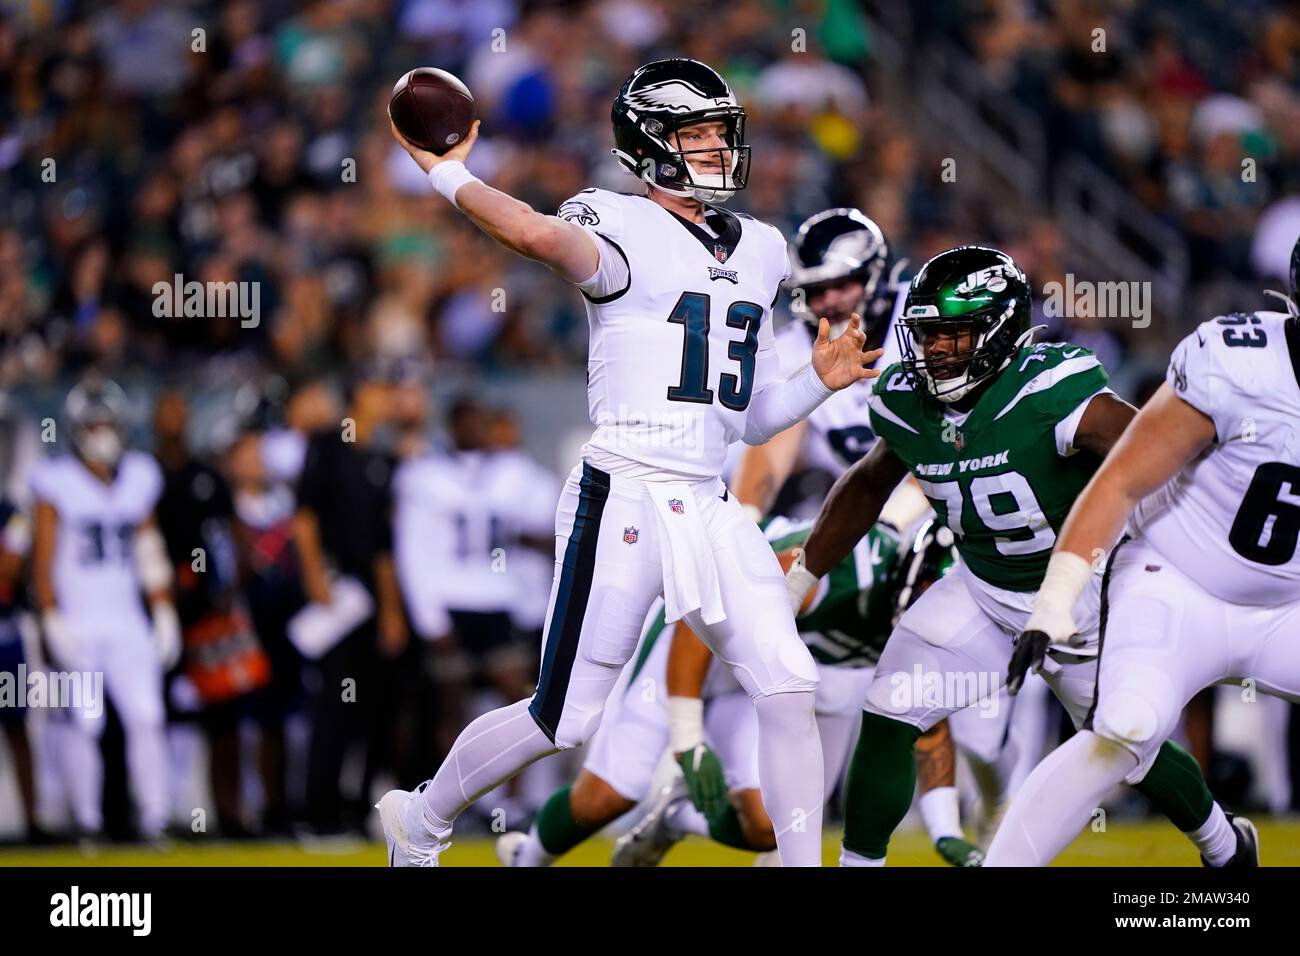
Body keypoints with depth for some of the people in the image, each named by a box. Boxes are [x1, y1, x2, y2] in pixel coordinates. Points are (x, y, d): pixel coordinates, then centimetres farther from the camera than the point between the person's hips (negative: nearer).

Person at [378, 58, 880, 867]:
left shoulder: (759, 253, 16)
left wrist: (821, 380, 4)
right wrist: (449, 177, -20)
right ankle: (420, 820, 25)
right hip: (624, 499, -6)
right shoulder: (622, 230, -7)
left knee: (789, 693, -6)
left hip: (710, 510, 6)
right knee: (566, 719, 2)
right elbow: (539, 234, -33)